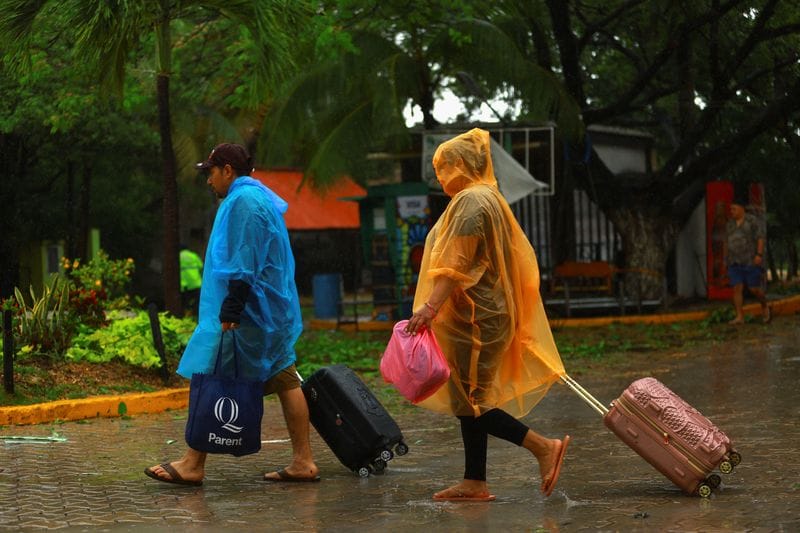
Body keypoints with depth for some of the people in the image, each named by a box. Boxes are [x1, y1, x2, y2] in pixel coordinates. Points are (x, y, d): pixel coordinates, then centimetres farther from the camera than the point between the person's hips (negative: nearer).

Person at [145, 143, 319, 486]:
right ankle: (303, 462, 7)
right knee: (285, 380, 6)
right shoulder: (259, 198, 20)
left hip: (248, 313, -10)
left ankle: (193, 465, -3)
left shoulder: (243, 200, -12)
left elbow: (244, 261, -21)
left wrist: (231, 308, -23)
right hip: (272, 310, 10)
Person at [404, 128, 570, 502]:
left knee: (468, 401, -7)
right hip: (481, 315, 10)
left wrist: (431, 307, -26)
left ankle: (543, 447, -7)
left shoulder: (471, 202, -13)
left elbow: (456, 265, -22)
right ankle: (475, 482, 11)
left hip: (474, 317, -10)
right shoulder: (486, 198, 19)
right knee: (470, 400, 10)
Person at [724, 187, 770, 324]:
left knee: (754, 289, -3)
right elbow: (727, 243, 14)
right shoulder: (730, 224, 9)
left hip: (751, 260, -4)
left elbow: (760, 239, -11)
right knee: (737, 288, -7)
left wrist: (759, 255, -22)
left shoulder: (753, 221, -8)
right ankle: (739, 317, -7)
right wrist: (726, 260, 12)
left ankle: (765, 307, 24)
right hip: (735, 262, 4)